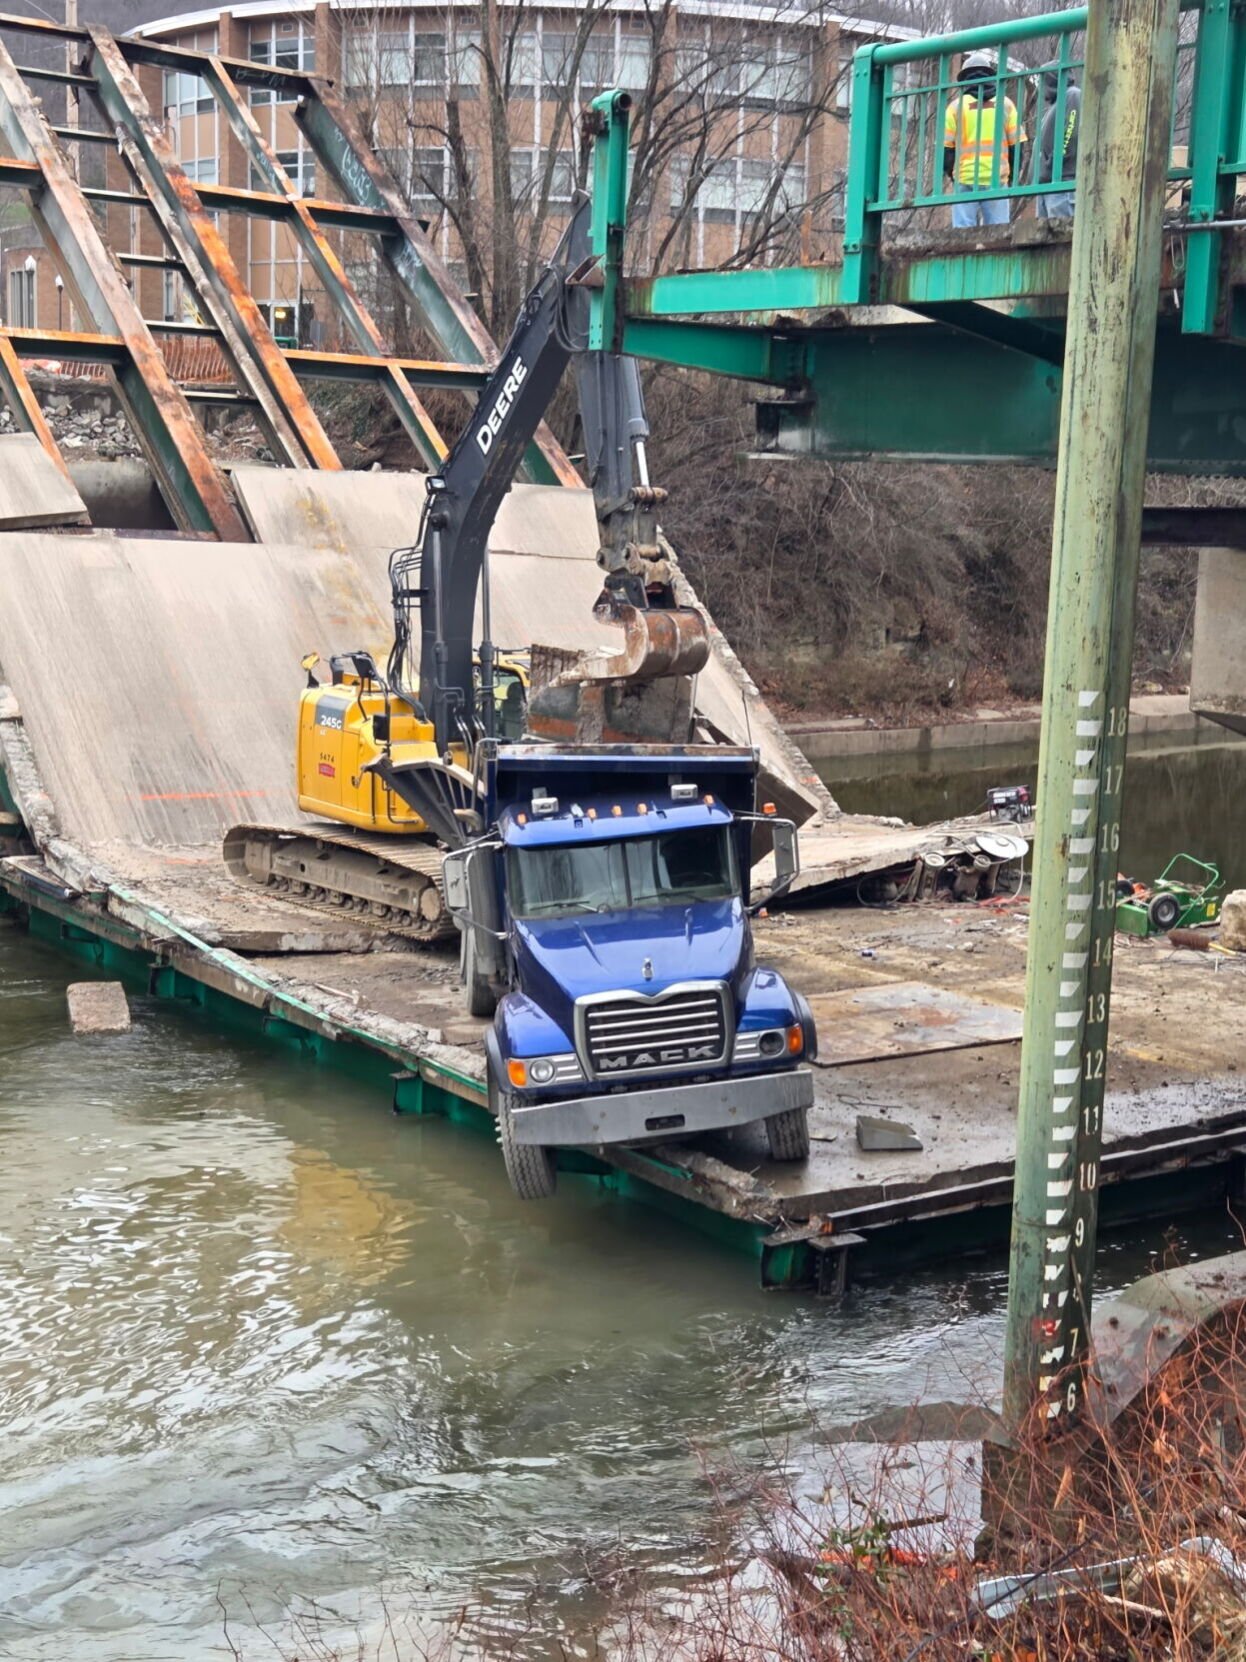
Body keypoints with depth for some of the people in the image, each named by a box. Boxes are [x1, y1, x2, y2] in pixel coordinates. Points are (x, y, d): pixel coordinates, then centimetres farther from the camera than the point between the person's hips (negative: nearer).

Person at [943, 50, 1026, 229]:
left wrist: (951, 173, 17)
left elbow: (946, 146, 2)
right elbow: (1017, 144, 6)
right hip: (996, 180, 1)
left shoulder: (957, 106, 3)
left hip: (965, 180, -1)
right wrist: (1013, 175, 17)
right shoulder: (1005, 105, 7)